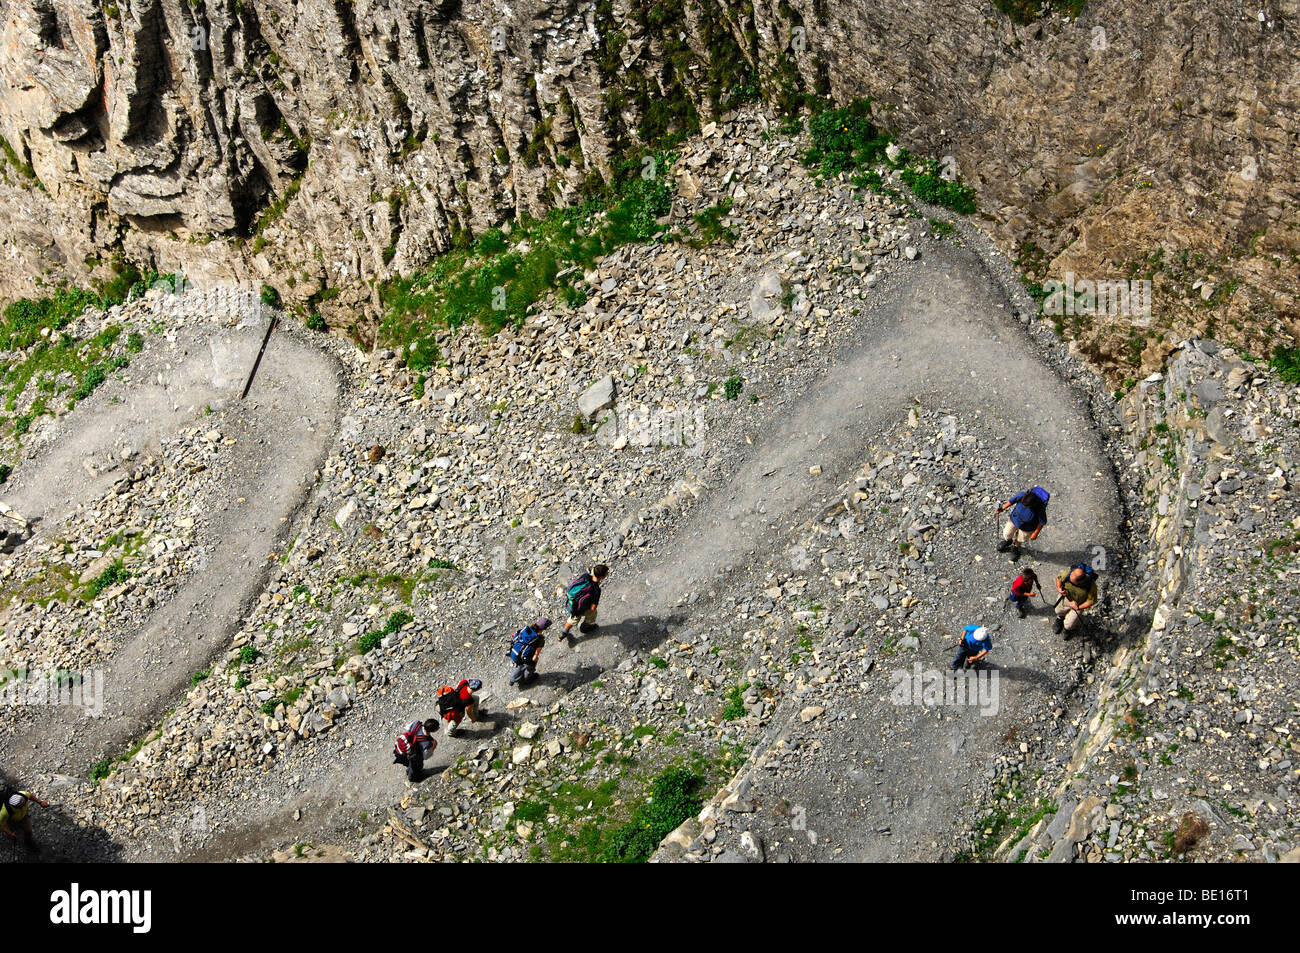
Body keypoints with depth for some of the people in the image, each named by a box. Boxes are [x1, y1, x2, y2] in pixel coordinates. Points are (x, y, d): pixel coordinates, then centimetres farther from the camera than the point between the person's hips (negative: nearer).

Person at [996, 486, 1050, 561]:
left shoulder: (1040, 509, -41)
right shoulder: (1021, 496, -36)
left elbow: (1042, 522, -21)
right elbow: (1012, 501, -12)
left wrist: (1036, 533, -11)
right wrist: (1002, 508, -7)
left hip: (1027, 528, -3)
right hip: (1014, 519, 3)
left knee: (1020, 539, 26)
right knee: (1007, 534, 25)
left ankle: (1015, 548, 60)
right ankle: (1008, 541, 61)